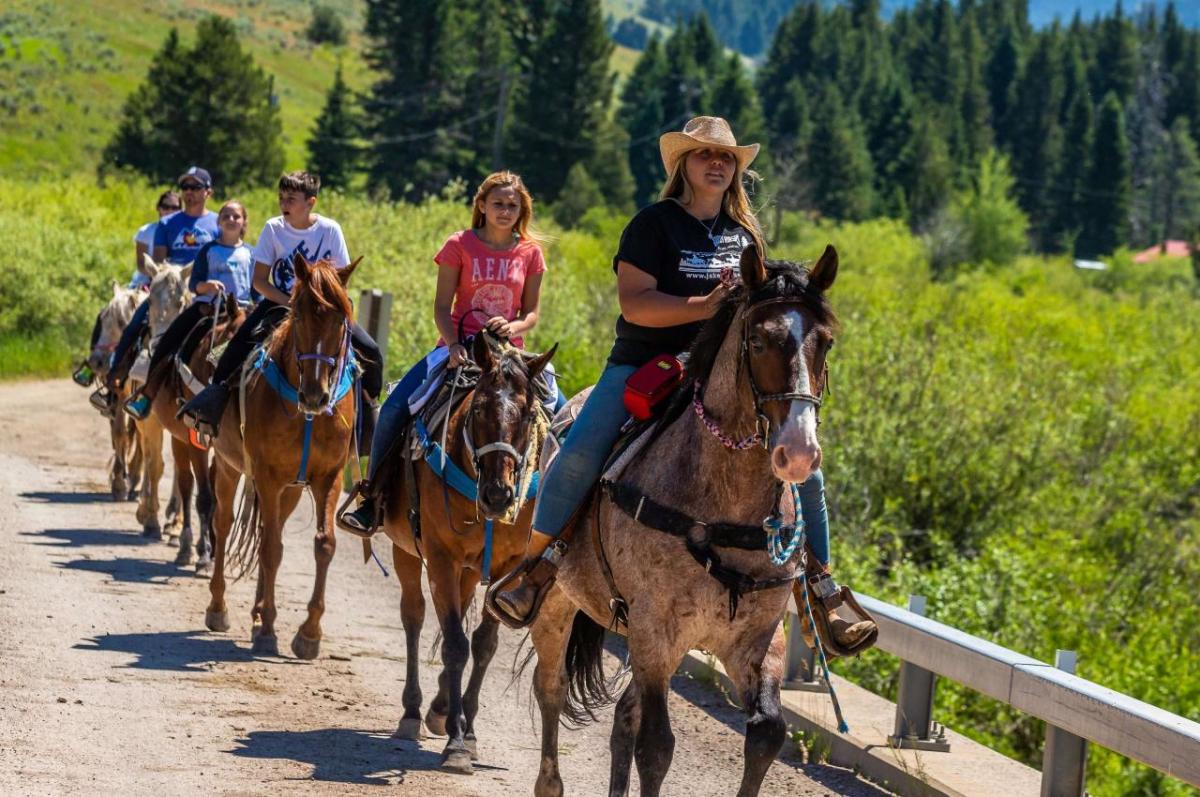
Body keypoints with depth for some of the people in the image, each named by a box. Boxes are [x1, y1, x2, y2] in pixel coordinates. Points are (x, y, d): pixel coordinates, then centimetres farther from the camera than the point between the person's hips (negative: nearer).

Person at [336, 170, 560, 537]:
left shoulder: (530, 252, 5)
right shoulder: (460, 245, 0)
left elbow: (532, 313, 7)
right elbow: (442, 306, -2)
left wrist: (513, 327, -17)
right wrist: (453, 346, -19)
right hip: (460, 347, -1)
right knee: (395, 407, -20)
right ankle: (373, 498, -8)